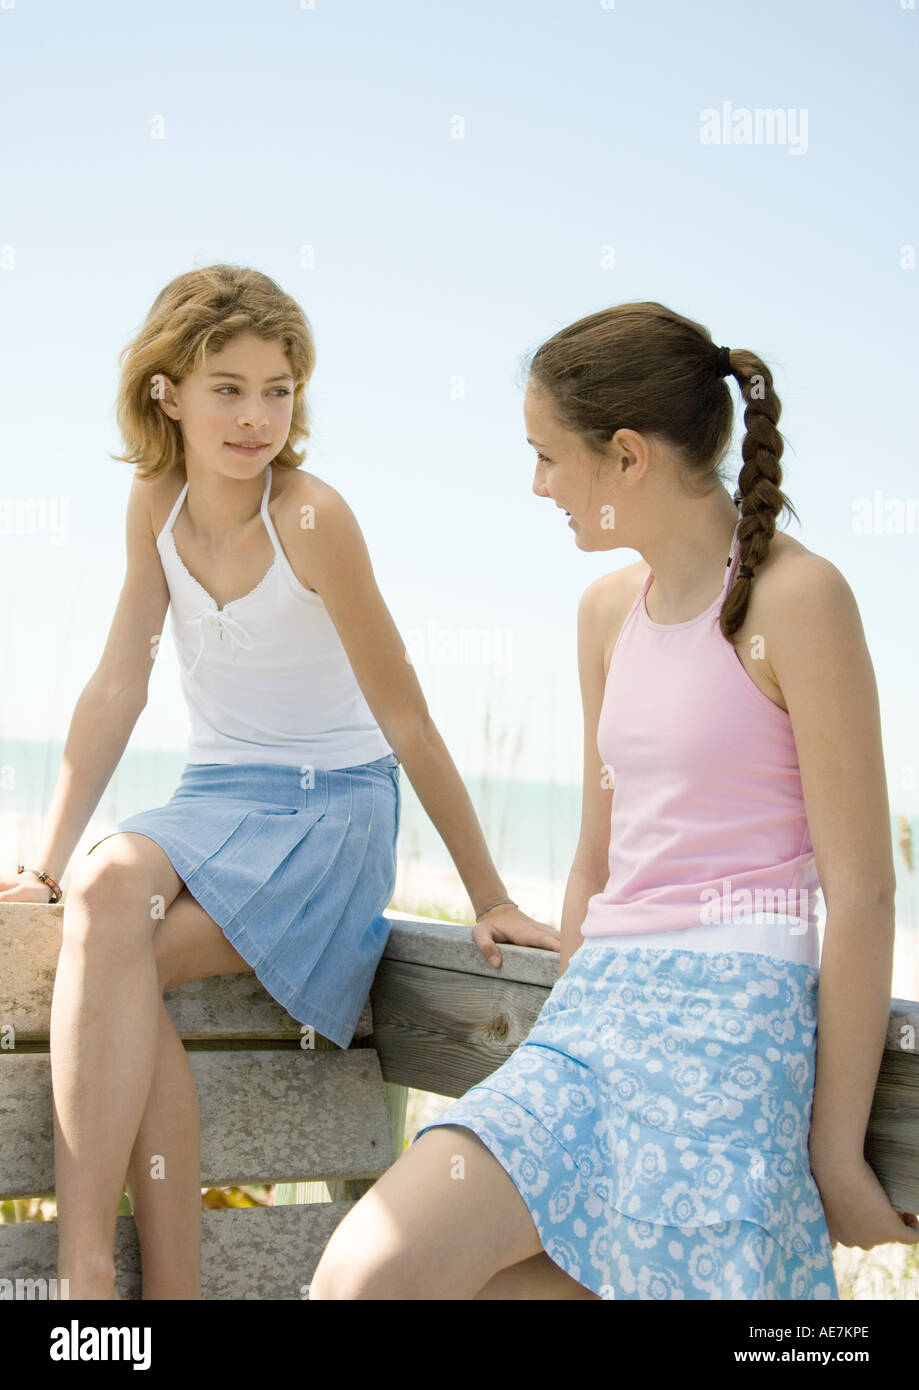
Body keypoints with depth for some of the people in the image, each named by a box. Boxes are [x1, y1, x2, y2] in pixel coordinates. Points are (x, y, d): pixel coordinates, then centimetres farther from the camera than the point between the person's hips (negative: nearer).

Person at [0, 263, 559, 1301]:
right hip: (213, 797, 5)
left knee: (116, 966, -27)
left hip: (332, 808, -4)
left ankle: (87, 1262, -20)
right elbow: (117, 687, 5)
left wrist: (488, 898, -9)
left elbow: (407, 723, -14)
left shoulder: (312, 516, -16)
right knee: (107, 889, -28)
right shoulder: (157, 504, 2)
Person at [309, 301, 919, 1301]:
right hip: (599, 999, 6)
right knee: (362, 1273, -10)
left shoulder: (794, 598, -6)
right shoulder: (609, 608, 17)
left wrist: (835, 1149, -7)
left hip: (732, 1005, -6)